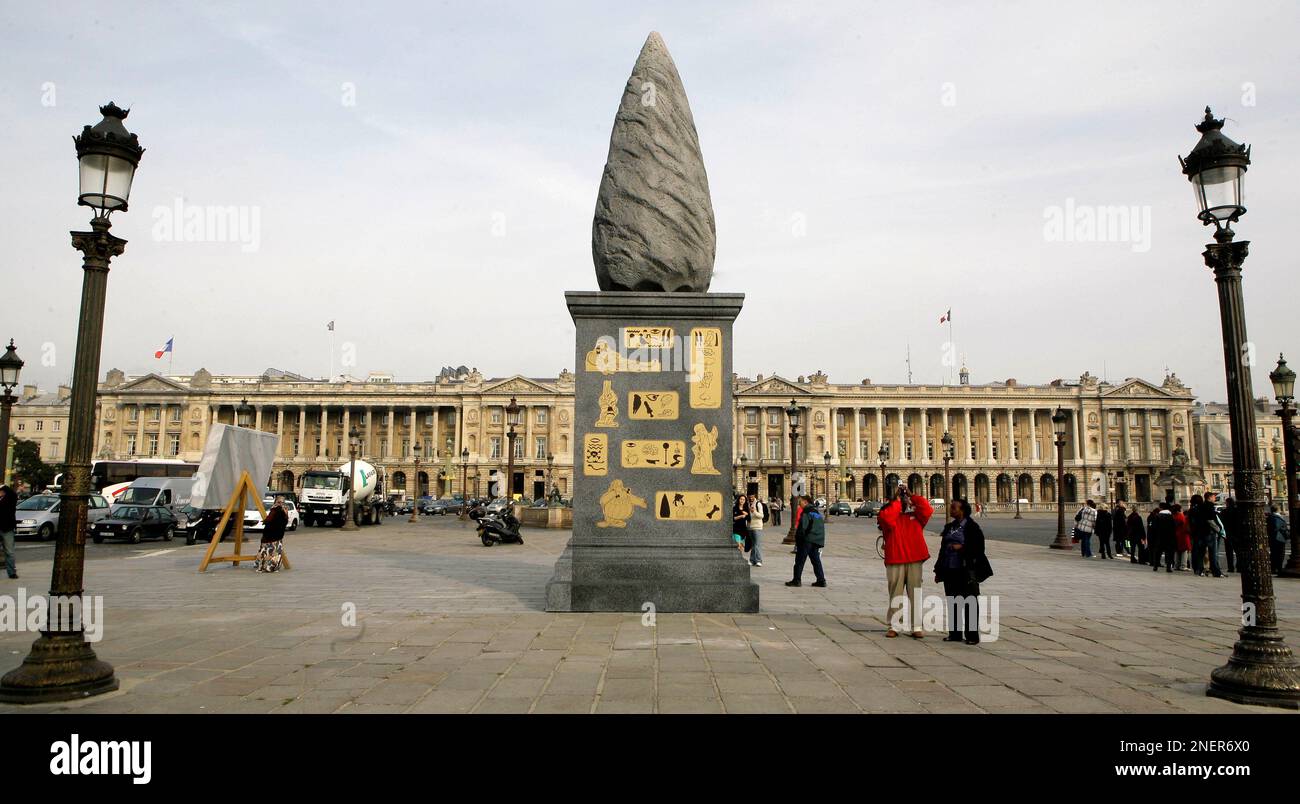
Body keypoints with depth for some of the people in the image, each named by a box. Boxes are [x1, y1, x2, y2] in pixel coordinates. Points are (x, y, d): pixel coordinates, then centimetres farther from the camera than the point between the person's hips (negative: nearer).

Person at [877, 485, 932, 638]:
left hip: (915, 561, 2)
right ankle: (893, 626, 9)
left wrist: (912, 495, -2)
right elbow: (886, 518, -19)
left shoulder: (916, 515, 12)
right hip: (895, 561, -2)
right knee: (896, 593, 4)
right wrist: (896, 500, -9)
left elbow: (927, 510, -6)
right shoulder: (889, 513, 5)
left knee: (915, 594, 5)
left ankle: (916, 627, 10)